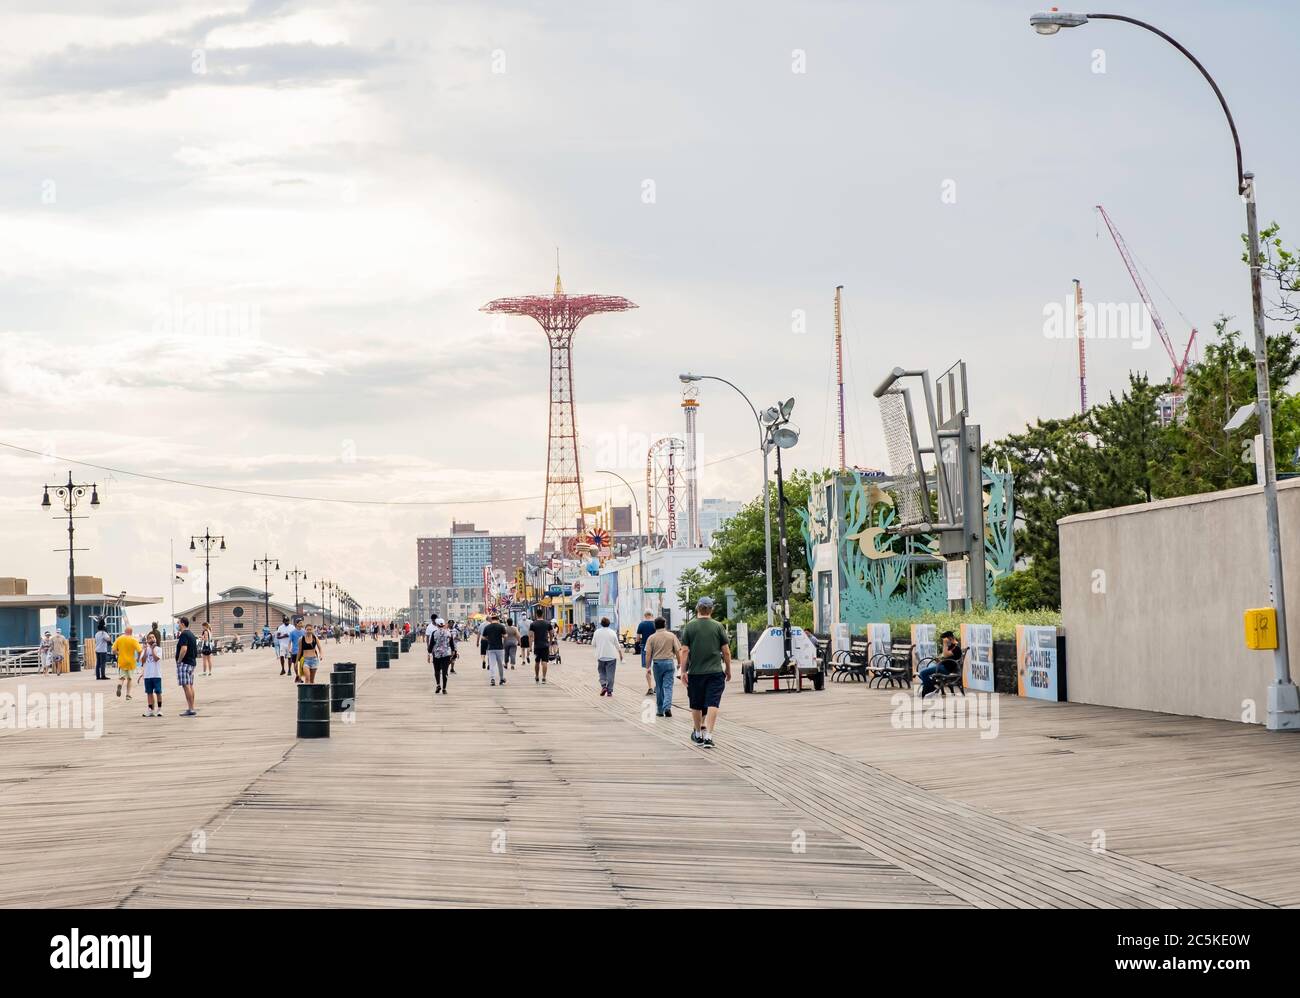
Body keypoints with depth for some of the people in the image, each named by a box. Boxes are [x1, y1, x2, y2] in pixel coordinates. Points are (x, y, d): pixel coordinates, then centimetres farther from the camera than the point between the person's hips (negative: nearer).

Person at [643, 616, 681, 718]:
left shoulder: (651, 638, -1)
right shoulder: (671, 636, 0)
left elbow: (648, 654, -4)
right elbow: (678, 651, -1)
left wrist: (648, 667, 1)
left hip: (657, 663, 1)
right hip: (669, 662, 0)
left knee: (659, 688, 10)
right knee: (668, 686, -1)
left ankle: (660, 711, 15)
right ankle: (667, 707, -19)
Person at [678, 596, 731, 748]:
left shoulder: (689, 626, -1)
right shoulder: (718, 626, 0)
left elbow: (684, 651, -5)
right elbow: (726, 651, 2)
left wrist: (683, 671, -1)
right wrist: (728, 669, 14)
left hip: (695, 672, 1)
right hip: (715, 672, -1)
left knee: (696, 705, 14)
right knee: (712, 704, -4)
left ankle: (698, 734, 27)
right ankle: (708, 735, -15)